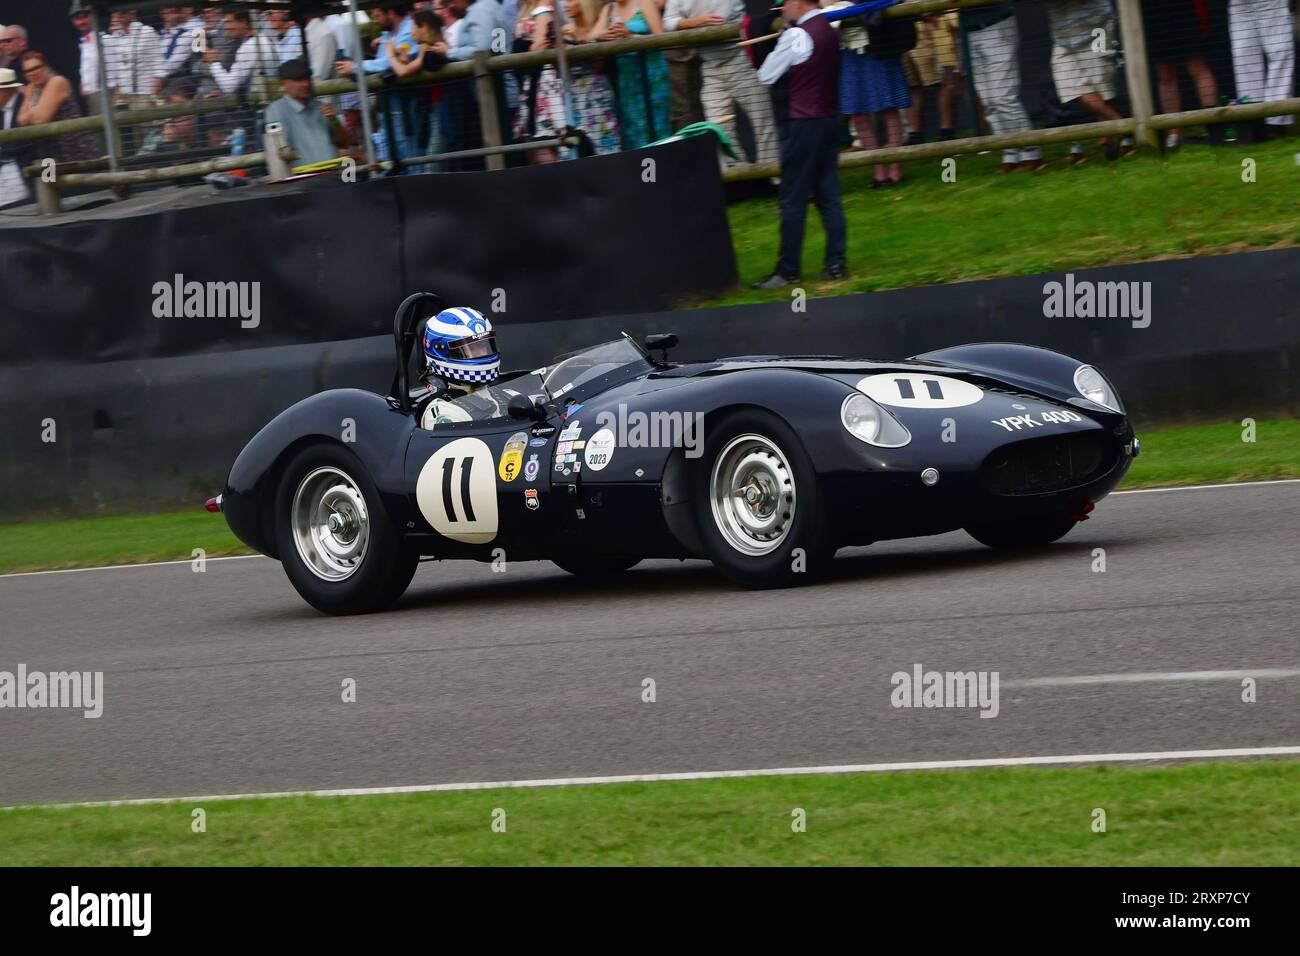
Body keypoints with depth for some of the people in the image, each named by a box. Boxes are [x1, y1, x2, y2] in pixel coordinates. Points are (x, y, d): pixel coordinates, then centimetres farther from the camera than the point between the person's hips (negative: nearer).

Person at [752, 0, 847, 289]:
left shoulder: (797, 35, -15)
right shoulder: (828, 31, 11)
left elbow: (766, 76, -8)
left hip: (803, 124, -8)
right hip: (829, 117, 8)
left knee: (793, 200, -3)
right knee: (828, 195, 8)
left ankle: (787, 271, 0)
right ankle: (836, 263, 7)